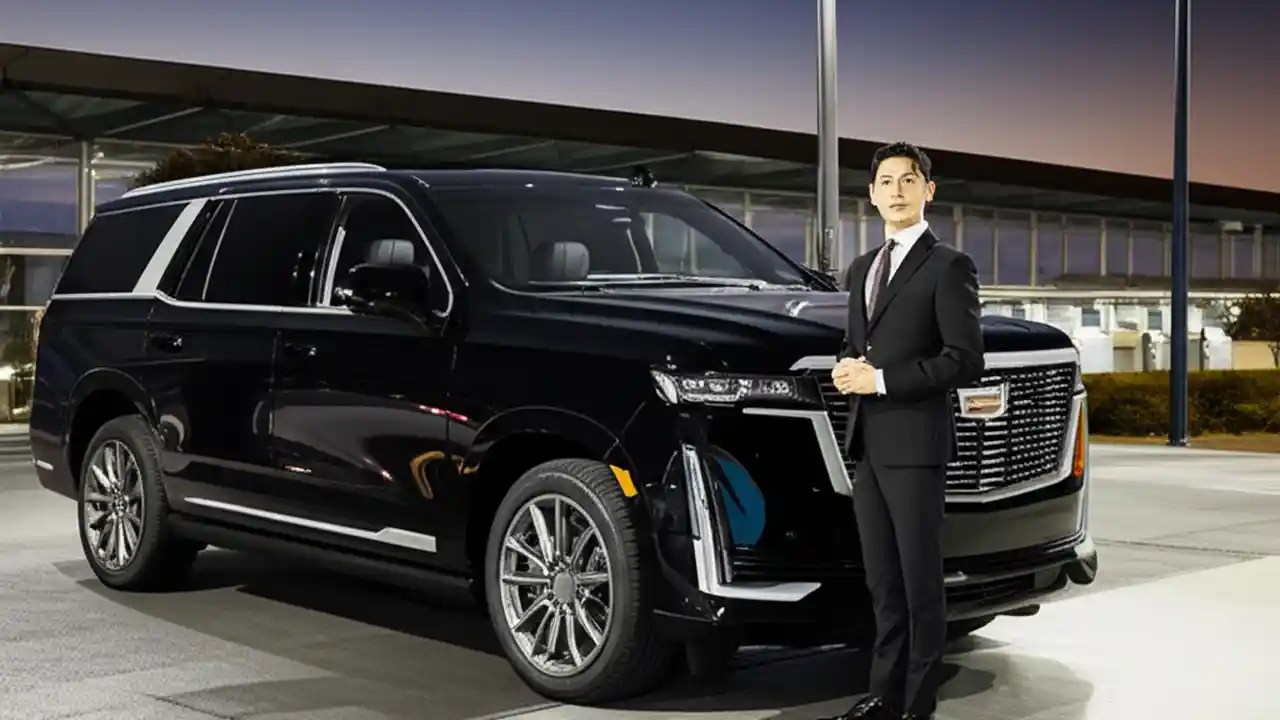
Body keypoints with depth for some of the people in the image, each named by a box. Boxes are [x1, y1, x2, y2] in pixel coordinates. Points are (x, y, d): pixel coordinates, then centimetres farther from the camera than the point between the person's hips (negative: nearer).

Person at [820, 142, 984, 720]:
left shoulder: (949, 267, -4)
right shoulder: (861, 269, 19)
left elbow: (965, 360, -12)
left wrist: (881, 379, -15)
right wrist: (846, 368, 2)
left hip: (915, 444, -7)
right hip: (866, 444, 7)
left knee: (920, 579, 0)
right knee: (882, 581, 12)